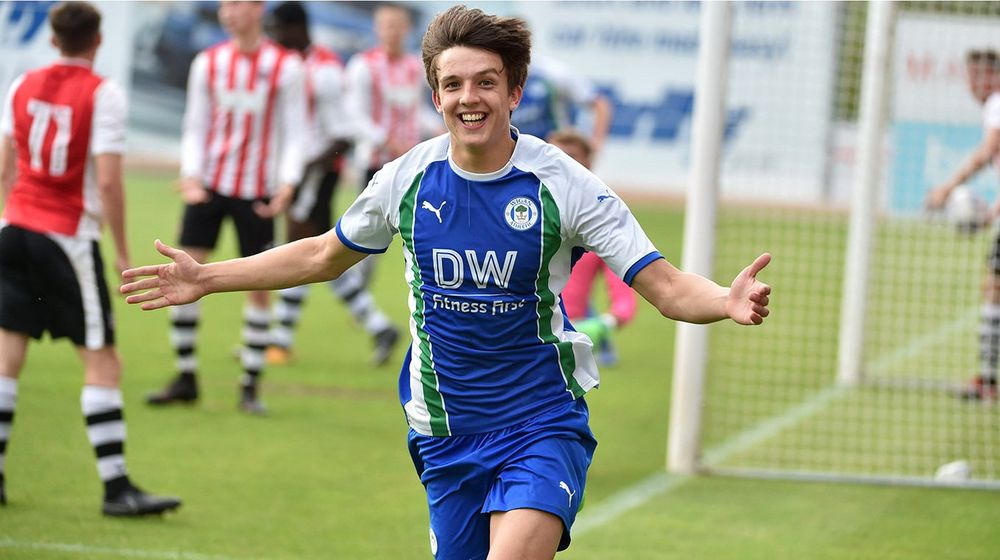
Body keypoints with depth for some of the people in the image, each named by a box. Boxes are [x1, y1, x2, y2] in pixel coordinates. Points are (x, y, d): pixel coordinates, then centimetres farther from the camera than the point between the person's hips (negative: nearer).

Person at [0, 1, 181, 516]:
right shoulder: (103, 95, -9)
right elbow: (108, 182, -14)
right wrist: (122, 252, -6)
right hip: (69, 238, -5)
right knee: (102, 362, -2)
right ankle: (116, 488, -5)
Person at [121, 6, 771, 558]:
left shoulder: (563, 184, -10)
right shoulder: (407, 180, 0)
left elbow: (665, 285, -12)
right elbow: (323, 256, 18)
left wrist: (728, 301, -33)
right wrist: (206, 278, 16)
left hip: (542, 425, -4)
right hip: (447, 437, 4)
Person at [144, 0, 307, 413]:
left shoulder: (286, 67, -3)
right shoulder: (208, 64, 4)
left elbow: (294, 133, -2)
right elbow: (195, 127, 7)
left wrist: (286, 185, -15)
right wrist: (191, 174, -9)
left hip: (256, 193, -2)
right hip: (208, 186, 2)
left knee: (258, 285, 0)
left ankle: (250, 386, 11)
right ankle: (185, 379, 6)